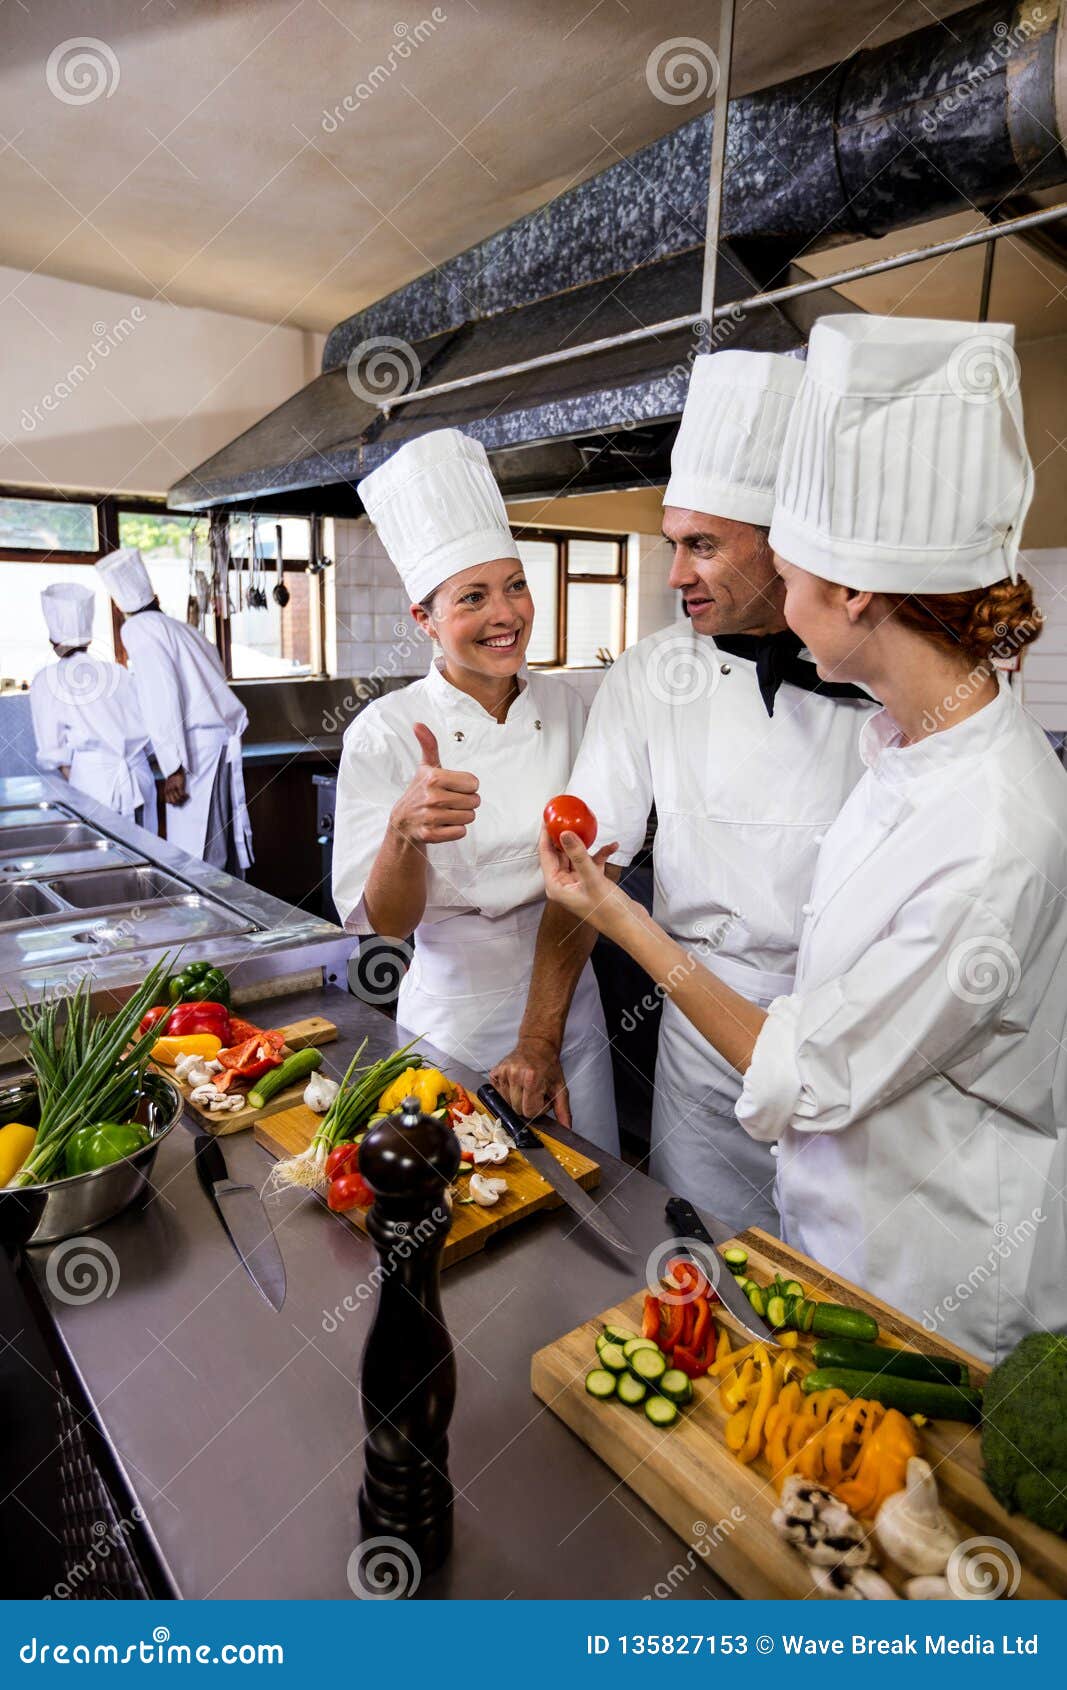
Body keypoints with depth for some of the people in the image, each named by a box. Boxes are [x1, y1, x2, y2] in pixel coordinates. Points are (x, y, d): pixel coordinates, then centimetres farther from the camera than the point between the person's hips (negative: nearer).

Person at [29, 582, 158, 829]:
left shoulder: (45, 681, 3)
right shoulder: (116, 671, 8)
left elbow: (52, 747, 3)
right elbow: (144, 728, 8)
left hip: (92, 778, -3)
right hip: (138, 776, 3)